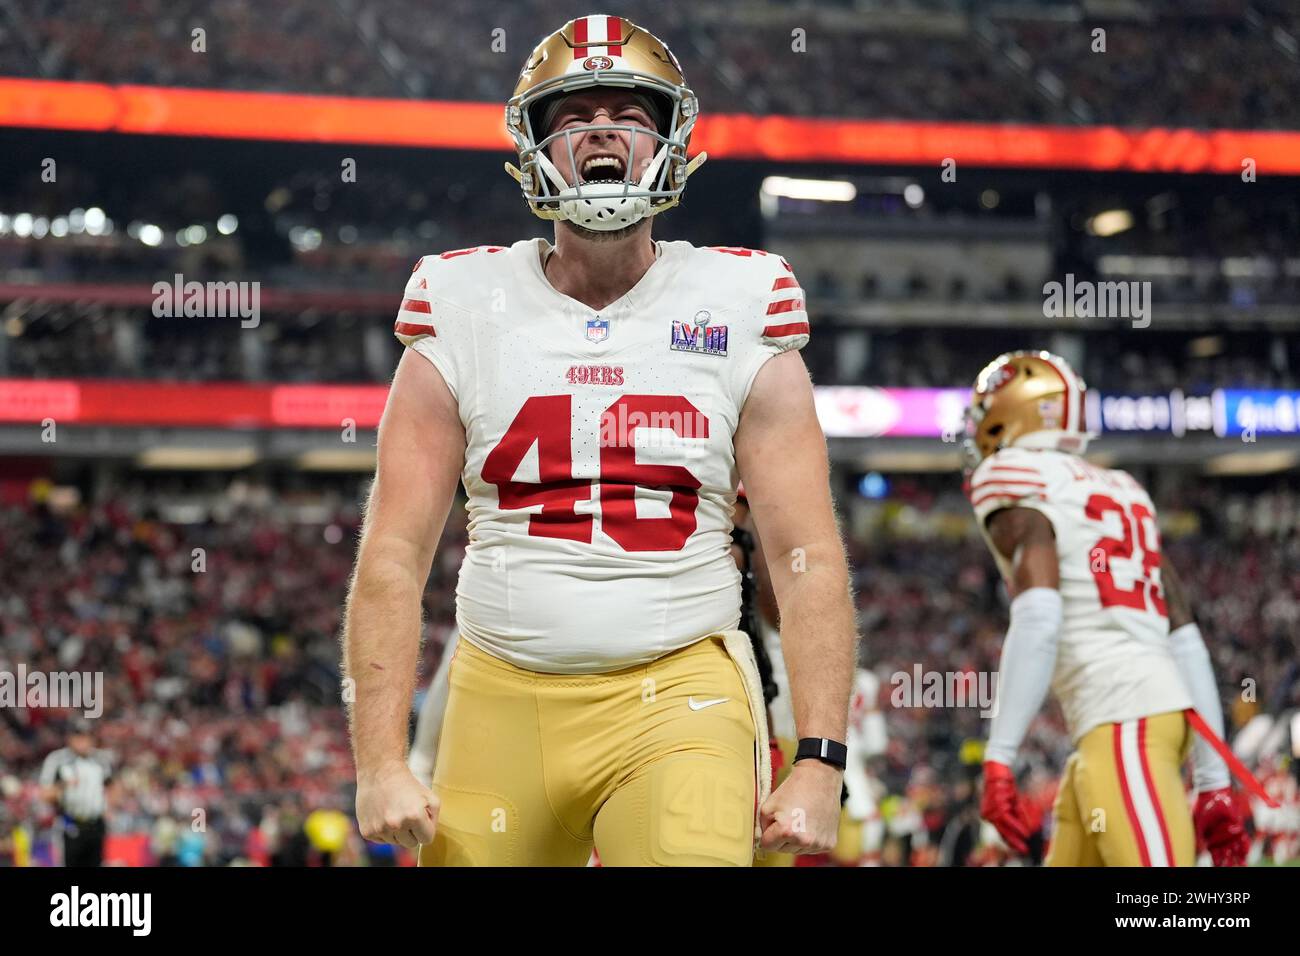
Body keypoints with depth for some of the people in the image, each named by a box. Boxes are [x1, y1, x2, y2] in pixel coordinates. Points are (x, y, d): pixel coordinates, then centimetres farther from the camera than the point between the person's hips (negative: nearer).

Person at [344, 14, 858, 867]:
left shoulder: (739, 321, 3)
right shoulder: (464, 323, 4)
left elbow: (808, 558, 0)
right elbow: (393, 557, 1)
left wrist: (820, 763, -9)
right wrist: (381, 764, -8)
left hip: (676, 699, -1)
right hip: (504, 698, 2)